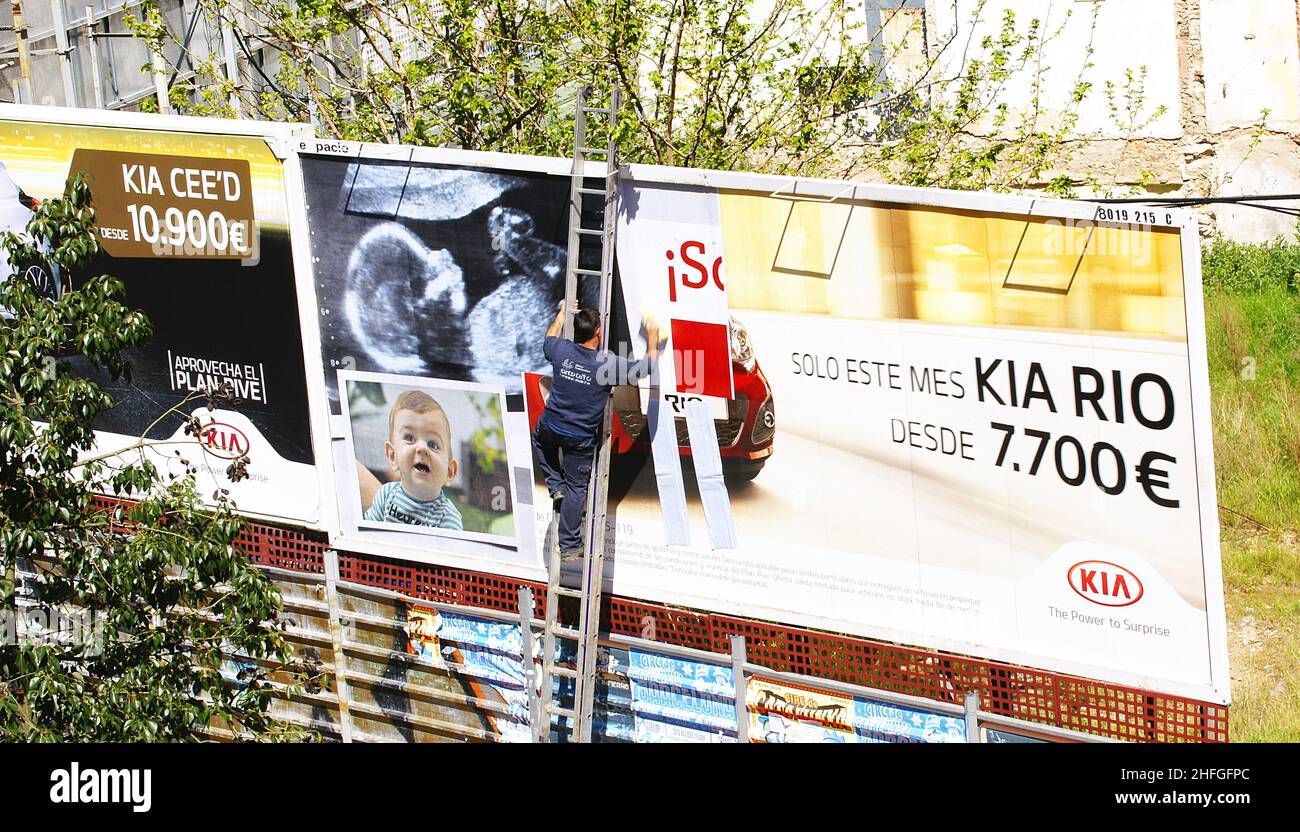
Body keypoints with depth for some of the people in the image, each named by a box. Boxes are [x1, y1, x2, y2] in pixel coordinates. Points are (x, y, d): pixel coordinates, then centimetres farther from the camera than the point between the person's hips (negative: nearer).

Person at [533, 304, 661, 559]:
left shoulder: (561, 351, -14)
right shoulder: (609, 364, -22)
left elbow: (548, 340, 14)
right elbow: (647, 366, -7)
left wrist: (562, 314, 29)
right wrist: (652, 336, 7)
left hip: (551, 429, 2)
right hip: (581, 440, -2)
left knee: (540, 439, 39)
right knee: (576, 488, 12)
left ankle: (556, 487, 27)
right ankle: (569, 546, 18)